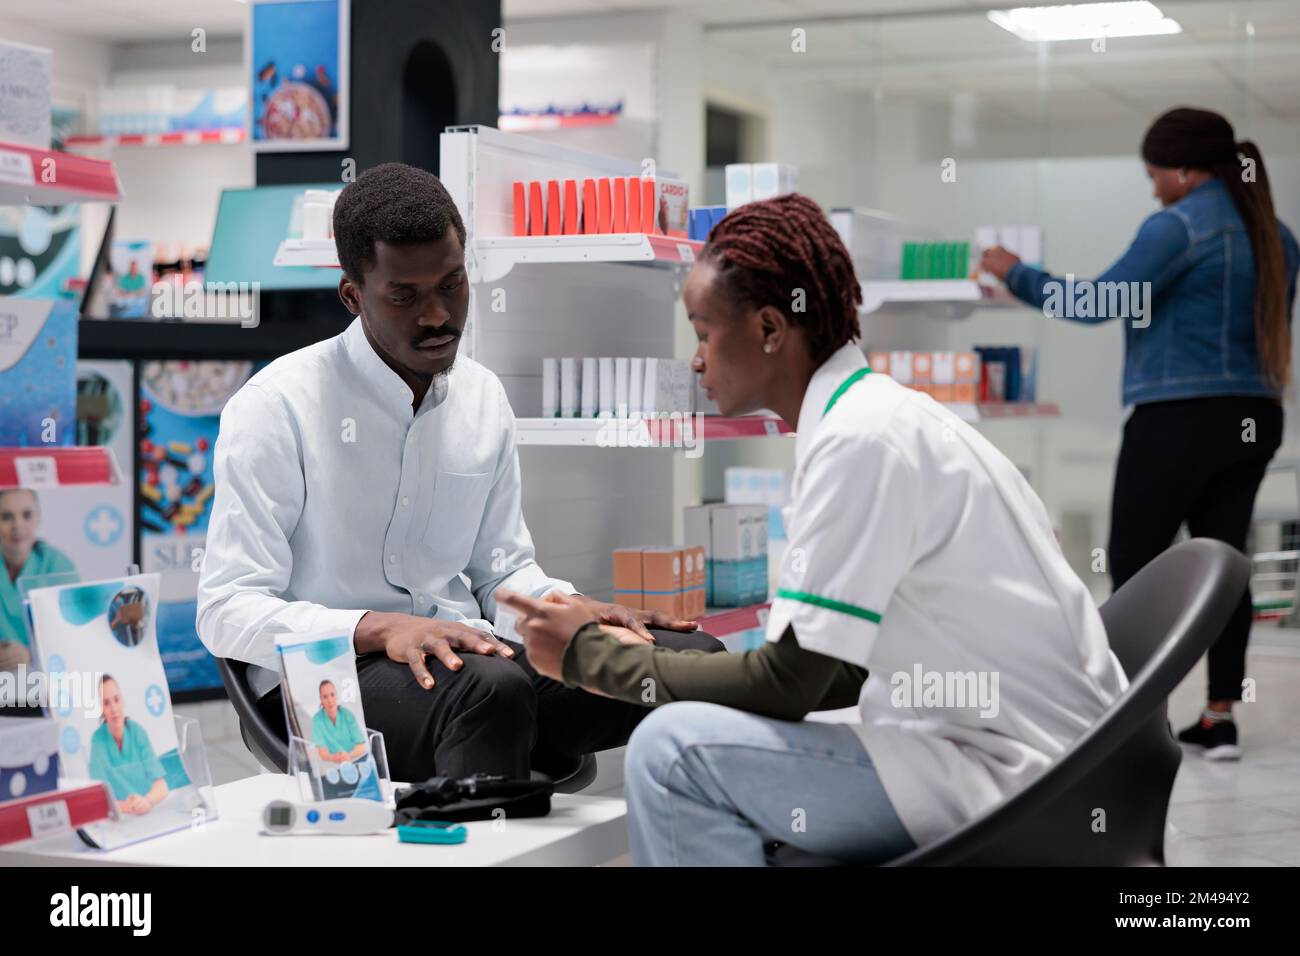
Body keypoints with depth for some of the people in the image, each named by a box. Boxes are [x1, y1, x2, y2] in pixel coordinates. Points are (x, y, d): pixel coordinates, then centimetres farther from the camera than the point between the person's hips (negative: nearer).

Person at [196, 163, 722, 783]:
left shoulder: (483, 398, 11)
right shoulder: (274, 407, -8)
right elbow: (226, 613, -12)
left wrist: (575, 612, -3)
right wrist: (381, 628, -27)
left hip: (468, 656, 6)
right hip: (326, 679, -6)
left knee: (692, 658, -15)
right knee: (490, 686, -39)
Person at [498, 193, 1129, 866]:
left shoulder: (861, 438, -17)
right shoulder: (872, 413, 12)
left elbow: (788, 686, -16)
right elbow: (842, 667, 14)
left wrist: (588, 655, -4)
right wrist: (628, 663, 11)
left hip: (1015, 775, -10)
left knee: (672, 749, -13)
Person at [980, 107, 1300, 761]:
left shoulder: (1178, 228, -12)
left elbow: (1101, 303, -13)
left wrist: (1016, 275, -3)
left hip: (1179, 418, -8)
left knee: (1134, 564, 0)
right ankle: (1221, 717, 10)